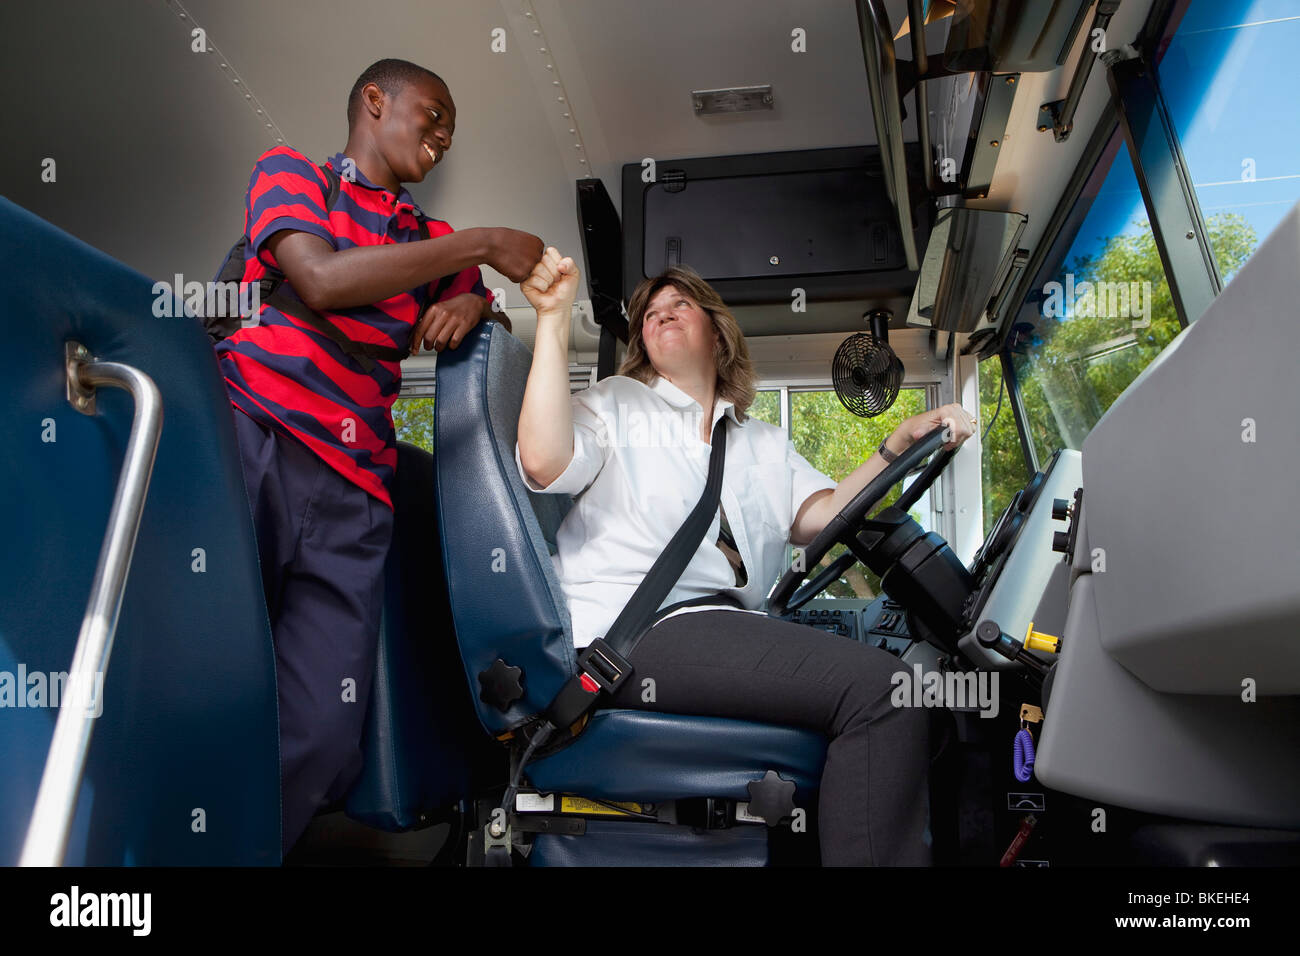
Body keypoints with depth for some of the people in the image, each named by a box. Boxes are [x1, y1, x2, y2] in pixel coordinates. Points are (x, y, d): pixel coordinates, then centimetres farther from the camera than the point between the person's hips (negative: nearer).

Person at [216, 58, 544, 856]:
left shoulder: (430, 240, 29)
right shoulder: (289, 171, 16)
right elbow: (322, 281, -3)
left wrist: (470, 303, 3)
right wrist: (482, 243, -3)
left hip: (355, 489, 4)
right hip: (252, 431, -4)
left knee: (323, 739, -11)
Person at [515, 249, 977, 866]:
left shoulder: (762, 443, 29)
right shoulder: (615, 403, 15)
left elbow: (821, 514, 13)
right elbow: (546, 461, -6)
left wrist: (901, 445, 1)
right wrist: (553, 318, -5)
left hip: (726, 623, 7)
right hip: (635, 626, -6)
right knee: (875, 686, -25)